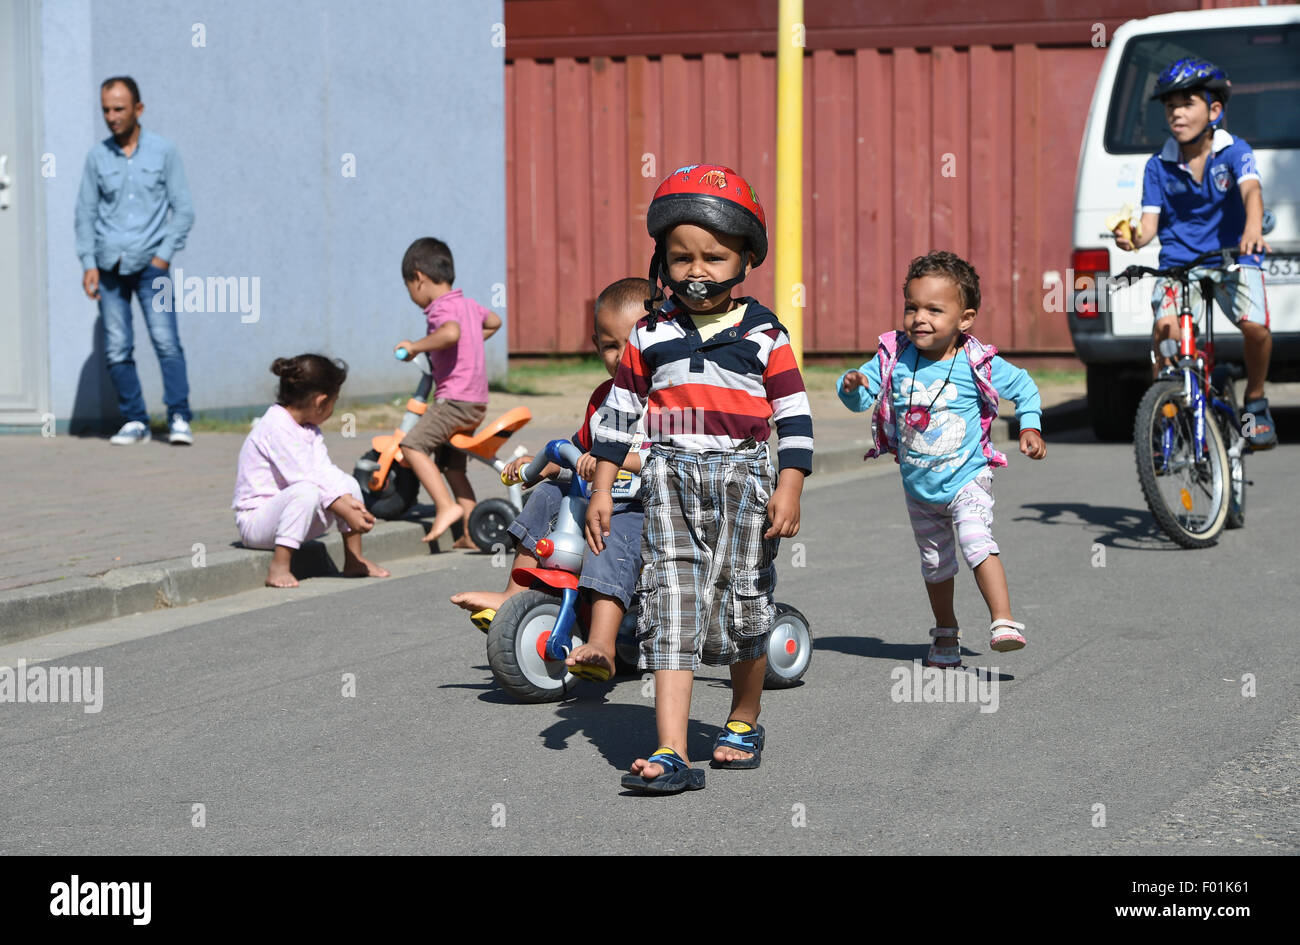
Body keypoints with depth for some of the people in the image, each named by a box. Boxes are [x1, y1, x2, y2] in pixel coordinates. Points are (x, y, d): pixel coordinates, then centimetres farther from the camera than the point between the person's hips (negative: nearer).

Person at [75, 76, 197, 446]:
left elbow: (183, 210, 5)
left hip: (149, 261, -2)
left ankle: (179, 417, -12)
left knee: (165, 339, -14)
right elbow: (86, 213, 12)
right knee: (117, 348, -1)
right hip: (109, 264, 2)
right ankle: (134, 421, 7)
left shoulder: (163, 152, 4)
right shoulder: (97, 157, 9)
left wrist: (164, 254, -5)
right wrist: (88, 263, 2)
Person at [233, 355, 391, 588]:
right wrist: (346, 512, -25)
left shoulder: (310, 429, 10)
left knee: (347, 483, 3)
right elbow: (306, 479, -26)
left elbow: (324, 470, 0)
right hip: (255, 520, -9)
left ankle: (354, 560, 9)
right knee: (306, 492, -36)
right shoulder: (276, 427, -22)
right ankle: (279, 568, -32)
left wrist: (348, 501, -17)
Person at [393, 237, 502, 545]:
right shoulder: (468, 304, 17)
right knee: (452, 465, 18)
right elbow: (494, 321, 39)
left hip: (455, 399, -10)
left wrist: (415, 346, -26)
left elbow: (451, 333, -35)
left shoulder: (442, 308, -11)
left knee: (412, 445, -16)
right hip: (477, 403, 10)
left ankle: (446, 506, -23)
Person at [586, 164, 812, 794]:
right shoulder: (651, 334, 6)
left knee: (743, 603, 7)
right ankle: (671, 754, -16)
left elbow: (794, 415, 1)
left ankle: (744, 722, 34)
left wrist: (790, 489, -7)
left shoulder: (763, 334, 1)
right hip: (670, 476, 1)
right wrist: (601, 488, 8)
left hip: (743, 476, -1)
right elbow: (620, 408, 11)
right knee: (670, 605, -9)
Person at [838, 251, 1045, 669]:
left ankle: (1003, 622, -28)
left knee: (976, 540, -27)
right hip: (918, 485, 4)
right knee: (935, 562, 17)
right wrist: (851, 385, -26)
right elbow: (862, 398, -4)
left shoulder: (979, 365, -14)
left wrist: (1030, 428, -9)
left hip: (968, 479, -4)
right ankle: (946, 636, 35)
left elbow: (1023, 386, 2)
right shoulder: (893, 359, -9)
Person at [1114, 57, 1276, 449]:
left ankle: (1255, 402, 2)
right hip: (1179, 261, 1)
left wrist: (1253, 228, -46)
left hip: (1234, 258, -1)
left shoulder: (1234, 151, -5)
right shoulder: (1159, 166, 1)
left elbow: (1251, 189, -24)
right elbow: (1150, 222, -4)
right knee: (1166, 326, -28)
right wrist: (1134, 239, -29)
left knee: (1255, 325, -26)